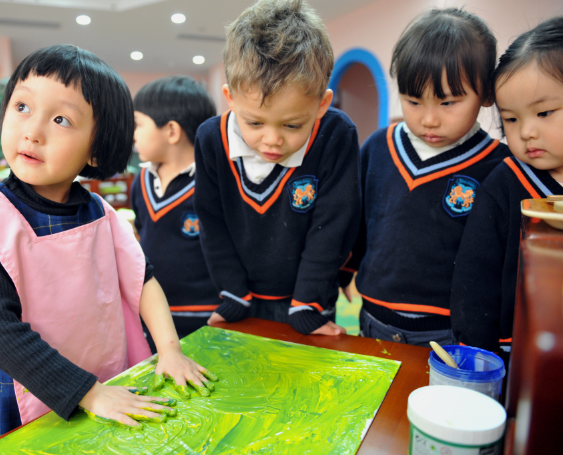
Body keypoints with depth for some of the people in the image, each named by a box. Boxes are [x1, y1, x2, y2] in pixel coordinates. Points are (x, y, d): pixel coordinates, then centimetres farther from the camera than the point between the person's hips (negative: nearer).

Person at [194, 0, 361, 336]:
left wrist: (307, 310, -13)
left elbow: (330, 229, -17)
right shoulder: (211, 140, -13)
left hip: (304, 302, -2)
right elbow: (214, 226, -4)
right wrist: (235, 298, -4)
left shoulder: (336, 138, -21)